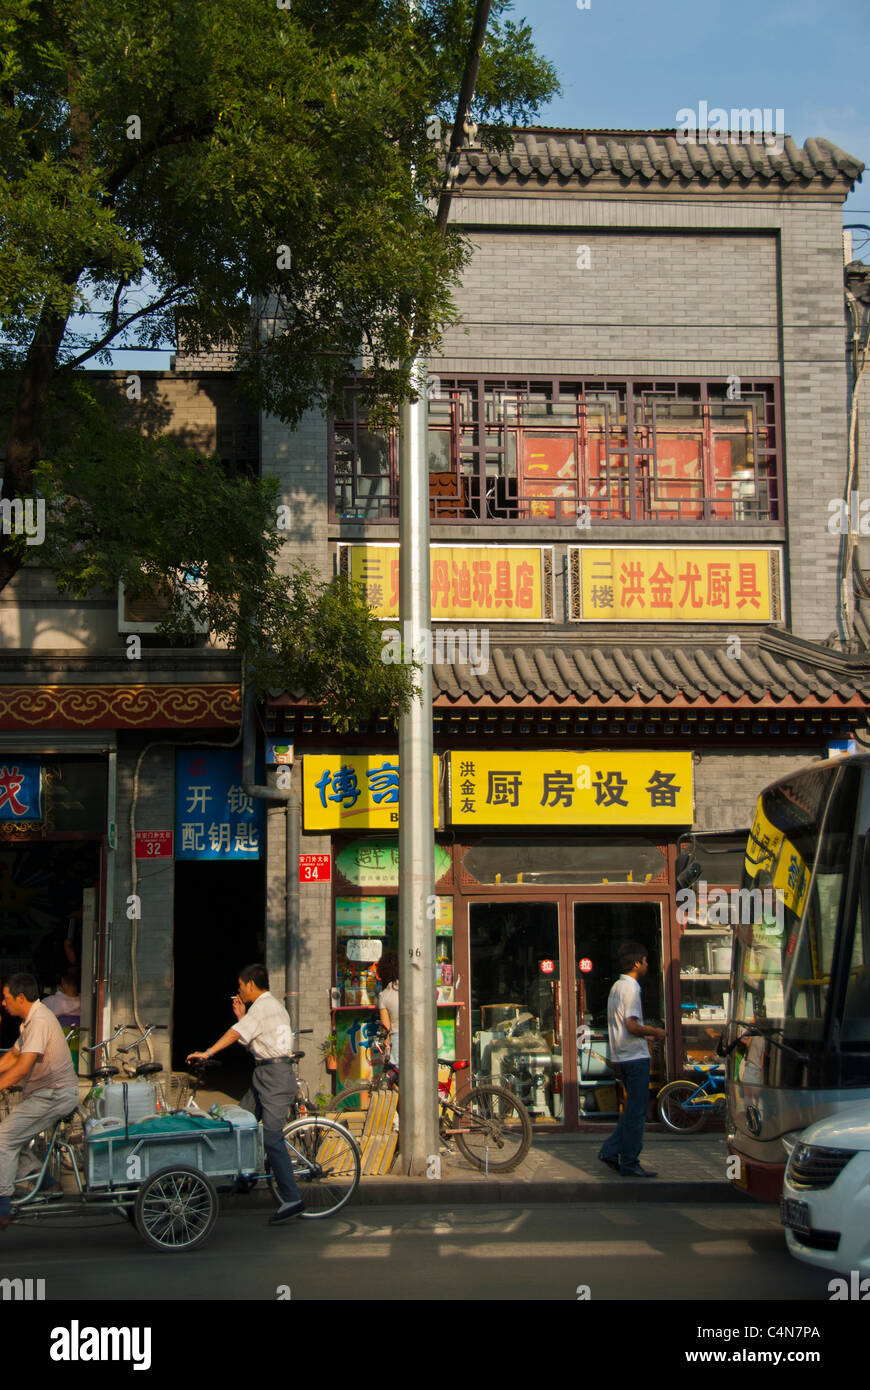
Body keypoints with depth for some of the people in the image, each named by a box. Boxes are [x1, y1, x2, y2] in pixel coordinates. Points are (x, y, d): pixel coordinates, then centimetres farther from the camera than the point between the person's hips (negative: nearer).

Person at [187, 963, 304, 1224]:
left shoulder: (262, 1006, -10)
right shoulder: (271, 1005, 21)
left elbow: (237, 1033, -23)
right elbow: (251, 1042, 22)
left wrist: (207, 1053, -28)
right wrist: (242, 1016, 16)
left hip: (274, 1076, -10)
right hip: (264, 1075, 10)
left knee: (272, 1138, -13)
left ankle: (292, 1199, -14)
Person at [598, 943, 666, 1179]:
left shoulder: (617, 986, 15)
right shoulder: (631, 987, -15)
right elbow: (632, 1025, -22)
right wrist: (654, 1032, -8)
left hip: (621, 1056, 10)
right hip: (635, 1056, -9)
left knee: (633, 1109, 16)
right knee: (636, 1112, -3)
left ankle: (610, 1151, 14)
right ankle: (629, 1164, 1)